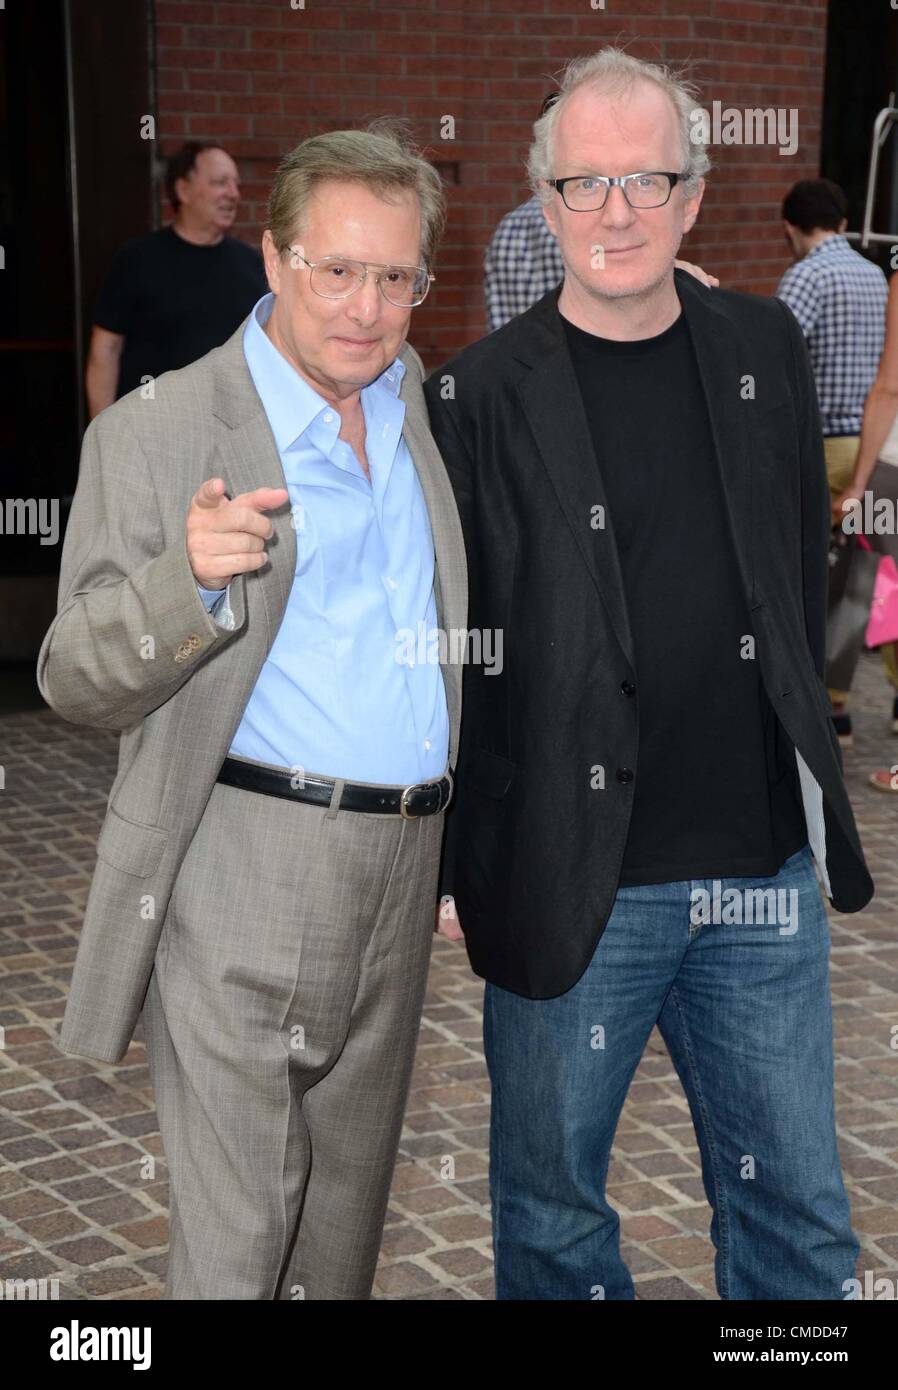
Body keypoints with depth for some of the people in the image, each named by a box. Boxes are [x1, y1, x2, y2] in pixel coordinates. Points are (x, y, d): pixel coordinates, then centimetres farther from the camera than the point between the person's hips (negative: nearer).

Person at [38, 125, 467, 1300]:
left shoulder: (423, 406, 11)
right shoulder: (154, 433, -6)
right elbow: (76, 681, -9)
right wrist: (189, 581, -27)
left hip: (404, 860, 6)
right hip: (243, 868, -5)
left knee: (345, 1228, 18)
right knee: (233, 1238, -2)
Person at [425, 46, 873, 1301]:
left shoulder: (763, 348, 5)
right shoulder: (483, 395, -7)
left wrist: (806, 775, 13)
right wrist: (445, 864, -3)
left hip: (766, 873, 3)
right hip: (569, 889, -3)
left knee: (799, 1220, 15)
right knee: (553, 1215, 15)